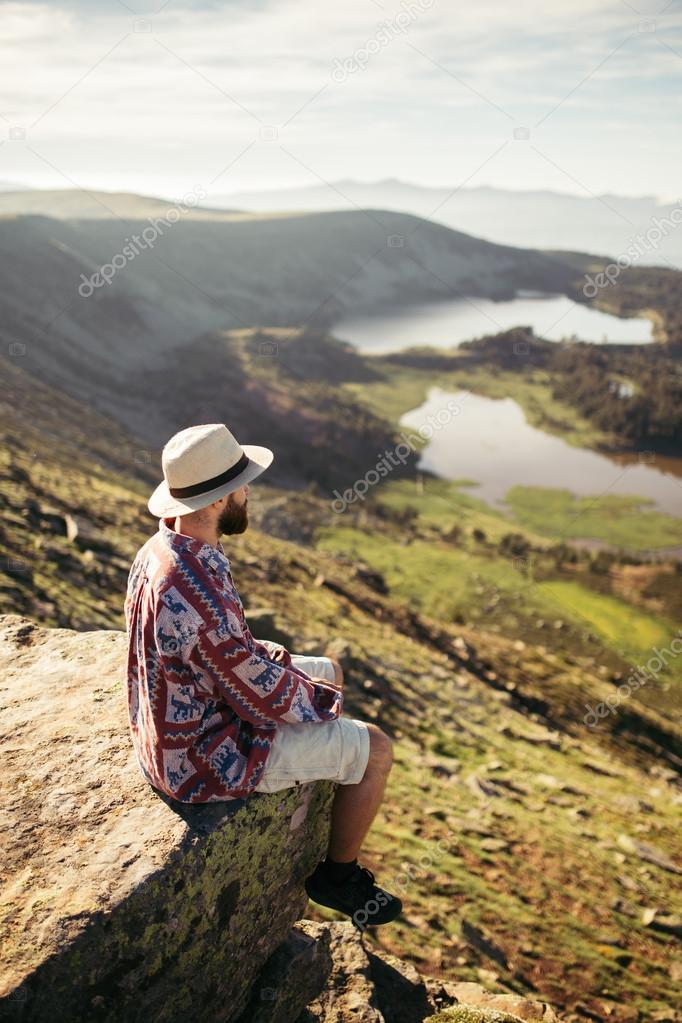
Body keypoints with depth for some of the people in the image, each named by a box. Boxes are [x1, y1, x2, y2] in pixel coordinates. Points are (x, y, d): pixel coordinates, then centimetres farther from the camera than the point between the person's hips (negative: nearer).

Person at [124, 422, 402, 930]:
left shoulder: (161, 548, -7)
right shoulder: (200, 597, -38)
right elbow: (269, 699, -25)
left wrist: (265, 652, 0)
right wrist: (325, 700, -7)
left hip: (181, 721, 9)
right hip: (205, 759, -9)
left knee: (330, 670, 23)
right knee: (376, 748, 1)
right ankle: (339, 875, 27)